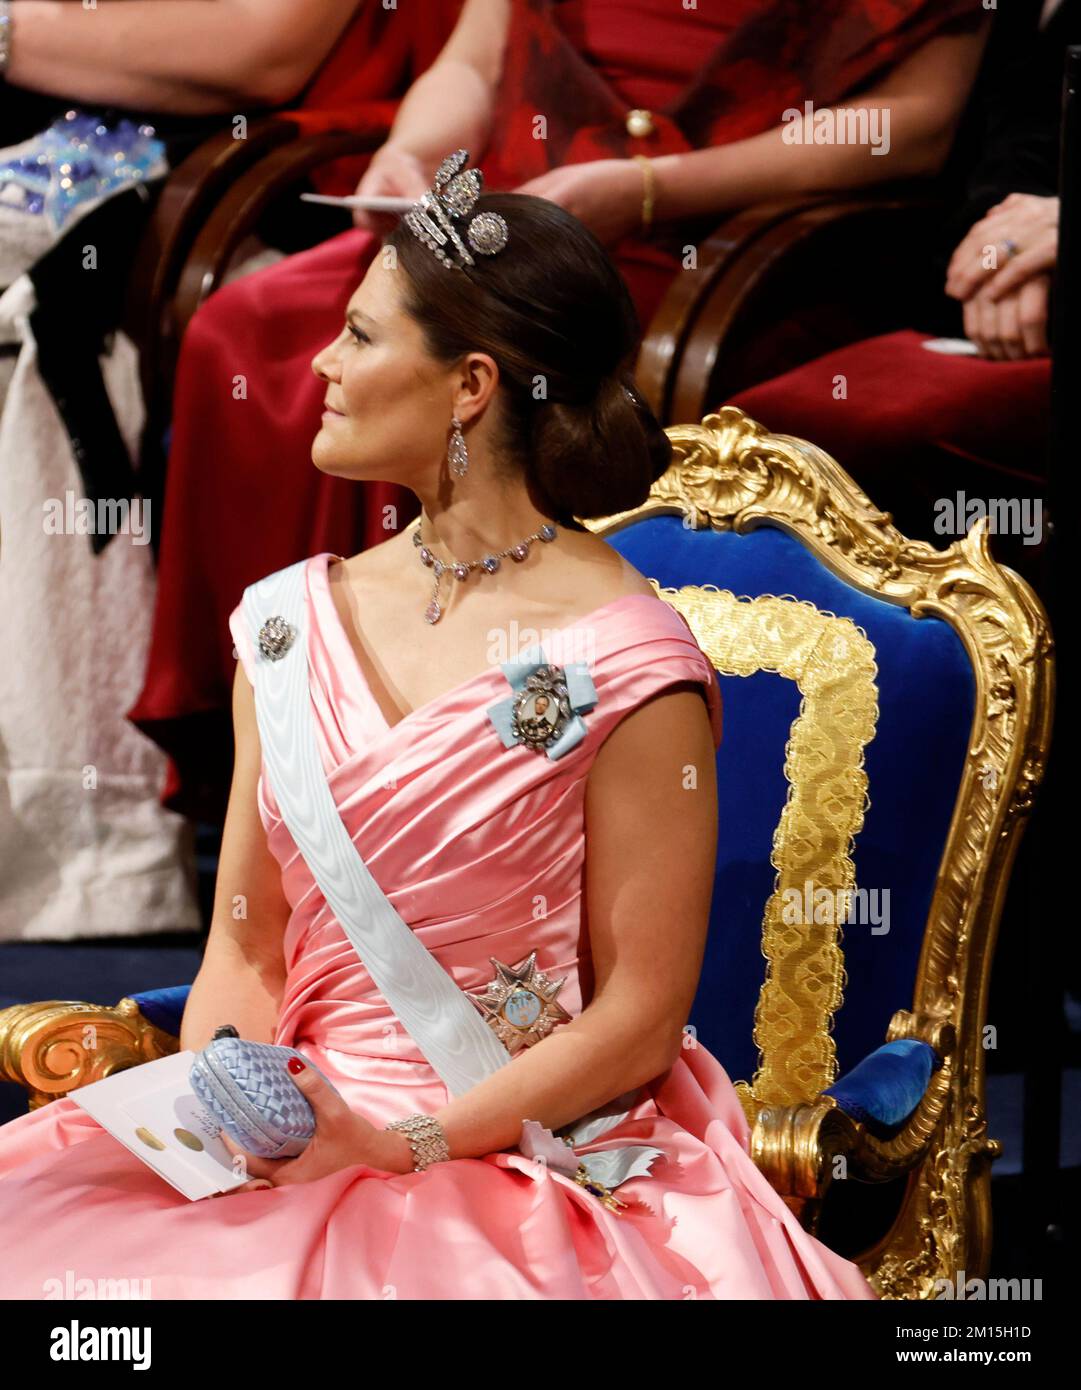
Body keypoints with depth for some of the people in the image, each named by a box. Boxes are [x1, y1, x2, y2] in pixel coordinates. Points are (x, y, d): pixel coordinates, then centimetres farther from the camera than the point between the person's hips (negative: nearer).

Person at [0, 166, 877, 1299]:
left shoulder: (626, 667, -9)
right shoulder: (297, 620, 9)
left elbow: (639, 1021, -8)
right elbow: (244, 948, 12)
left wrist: (397, 1143, -15)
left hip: (521, 1158, -5)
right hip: (294, 1147, 5)